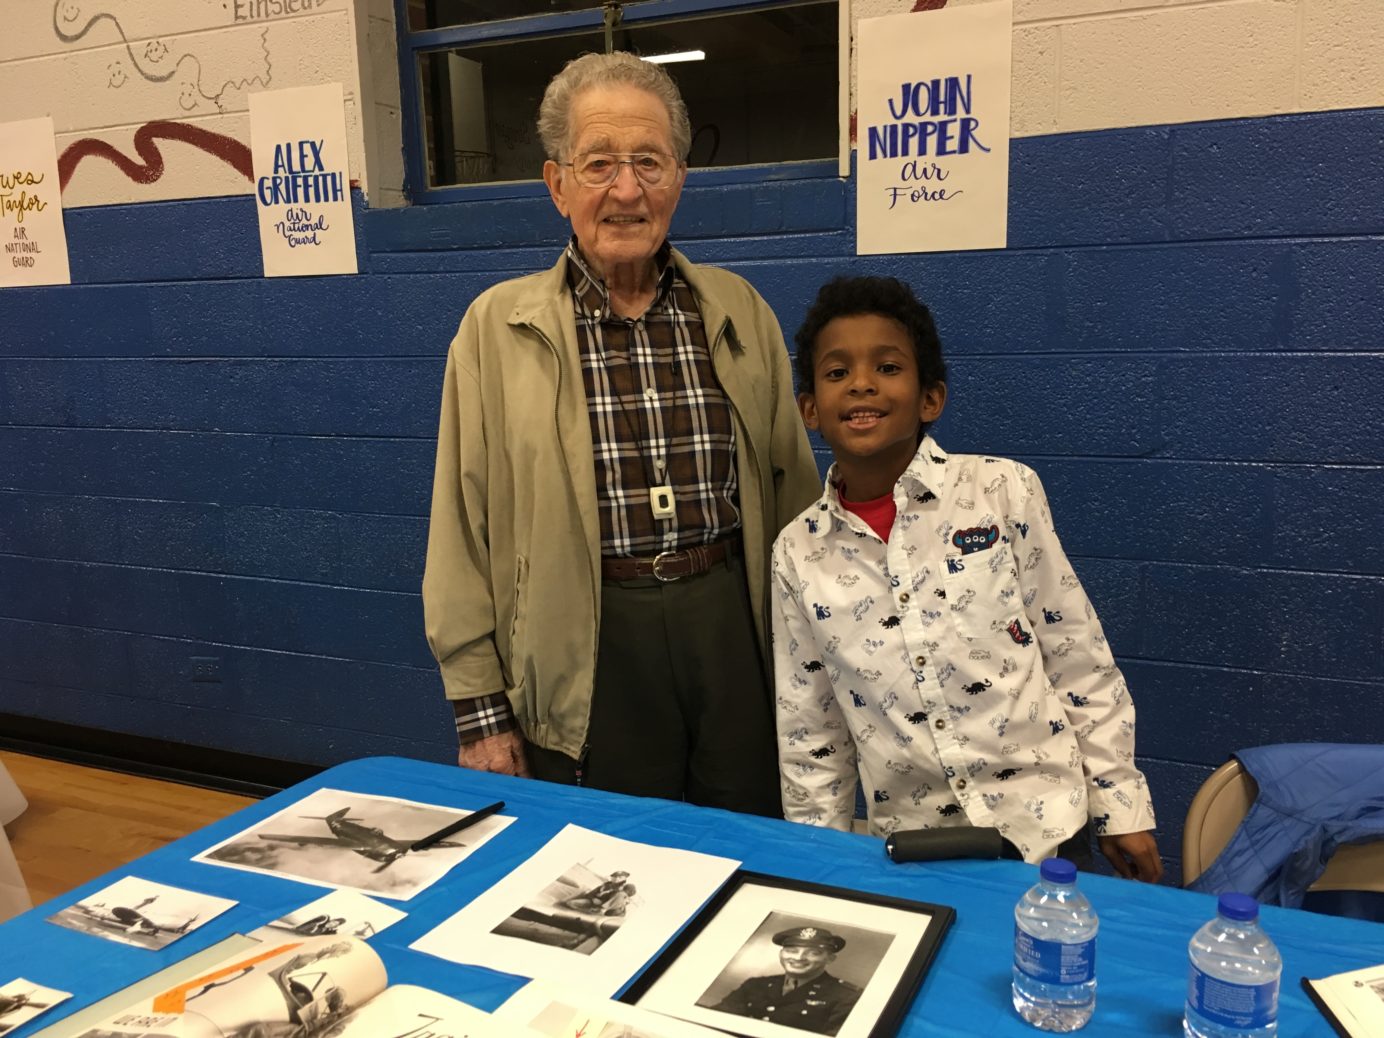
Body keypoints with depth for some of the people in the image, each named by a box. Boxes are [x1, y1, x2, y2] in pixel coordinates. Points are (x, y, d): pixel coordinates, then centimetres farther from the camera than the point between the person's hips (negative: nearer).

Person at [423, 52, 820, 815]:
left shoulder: (738, 311, 5)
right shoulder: (497, 327, -2)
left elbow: (792, 488, 10)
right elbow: (462, 533, -1)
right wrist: (479, 709, -1)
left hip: (735, 629, 2)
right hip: (588, 650, -2)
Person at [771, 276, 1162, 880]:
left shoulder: (1004, 493, -9)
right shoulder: (799, 554, -4)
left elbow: (1082, 665, -3)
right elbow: (809, 734, 4)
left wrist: (1121, 805, 1)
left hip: (1042, 831, -1)